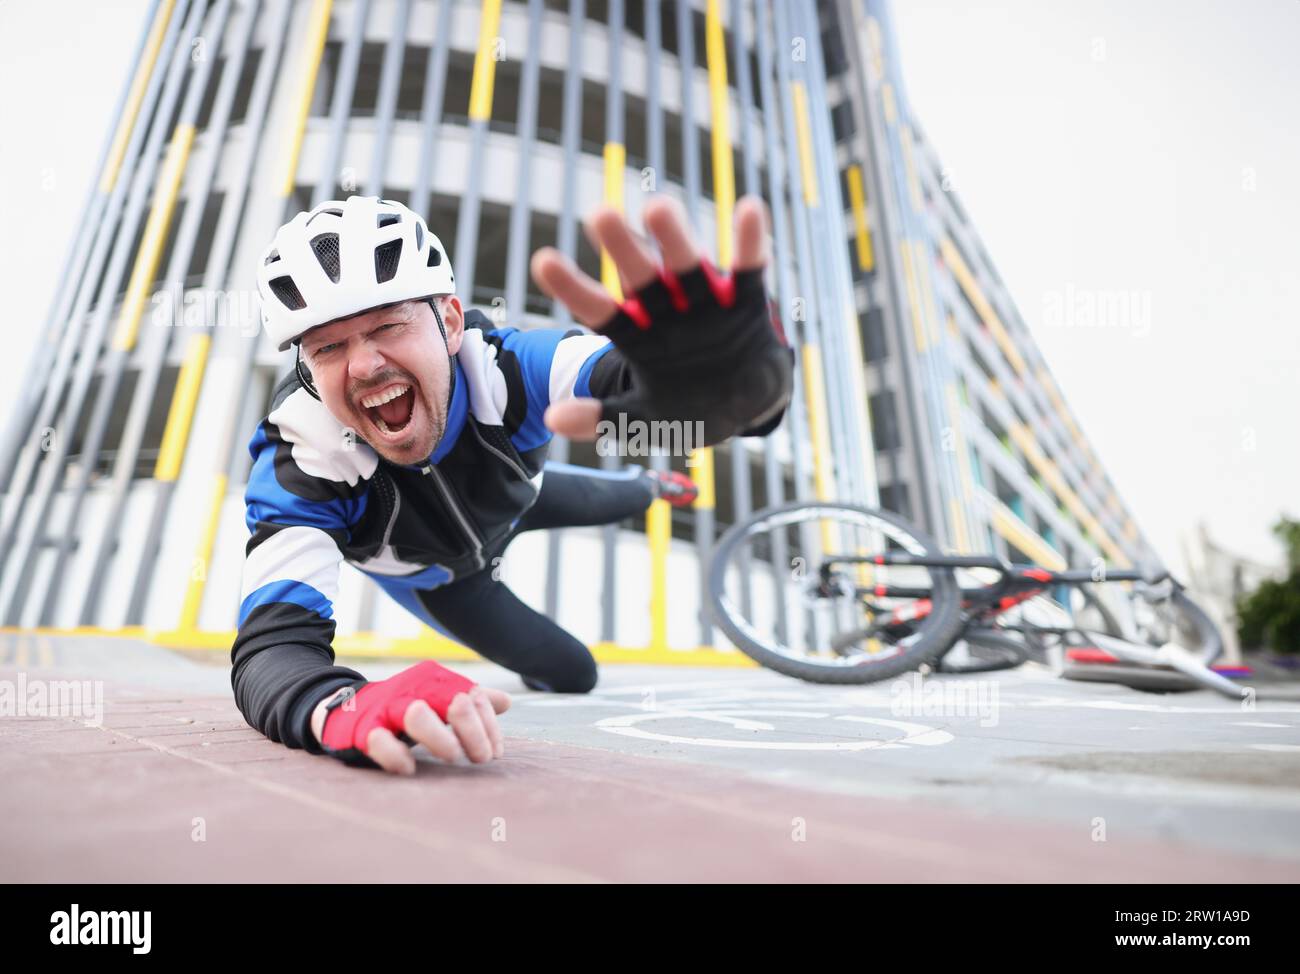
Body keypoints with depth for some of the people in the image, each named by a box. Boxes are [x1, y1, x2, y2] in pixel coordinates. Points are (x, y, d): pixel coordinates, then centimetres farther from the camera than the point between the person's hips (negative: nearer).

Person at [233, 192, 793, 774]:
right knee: (573, 674, 4)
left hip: (510, 500, 2)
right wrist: (343, 709, -74)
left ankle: (651, 487, 66)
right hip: (429, 575, -1)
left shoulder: (505, 367, -43)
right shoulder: (299, 464, -41)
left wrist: (725, 378, -87)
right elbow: (275, 644, -49)